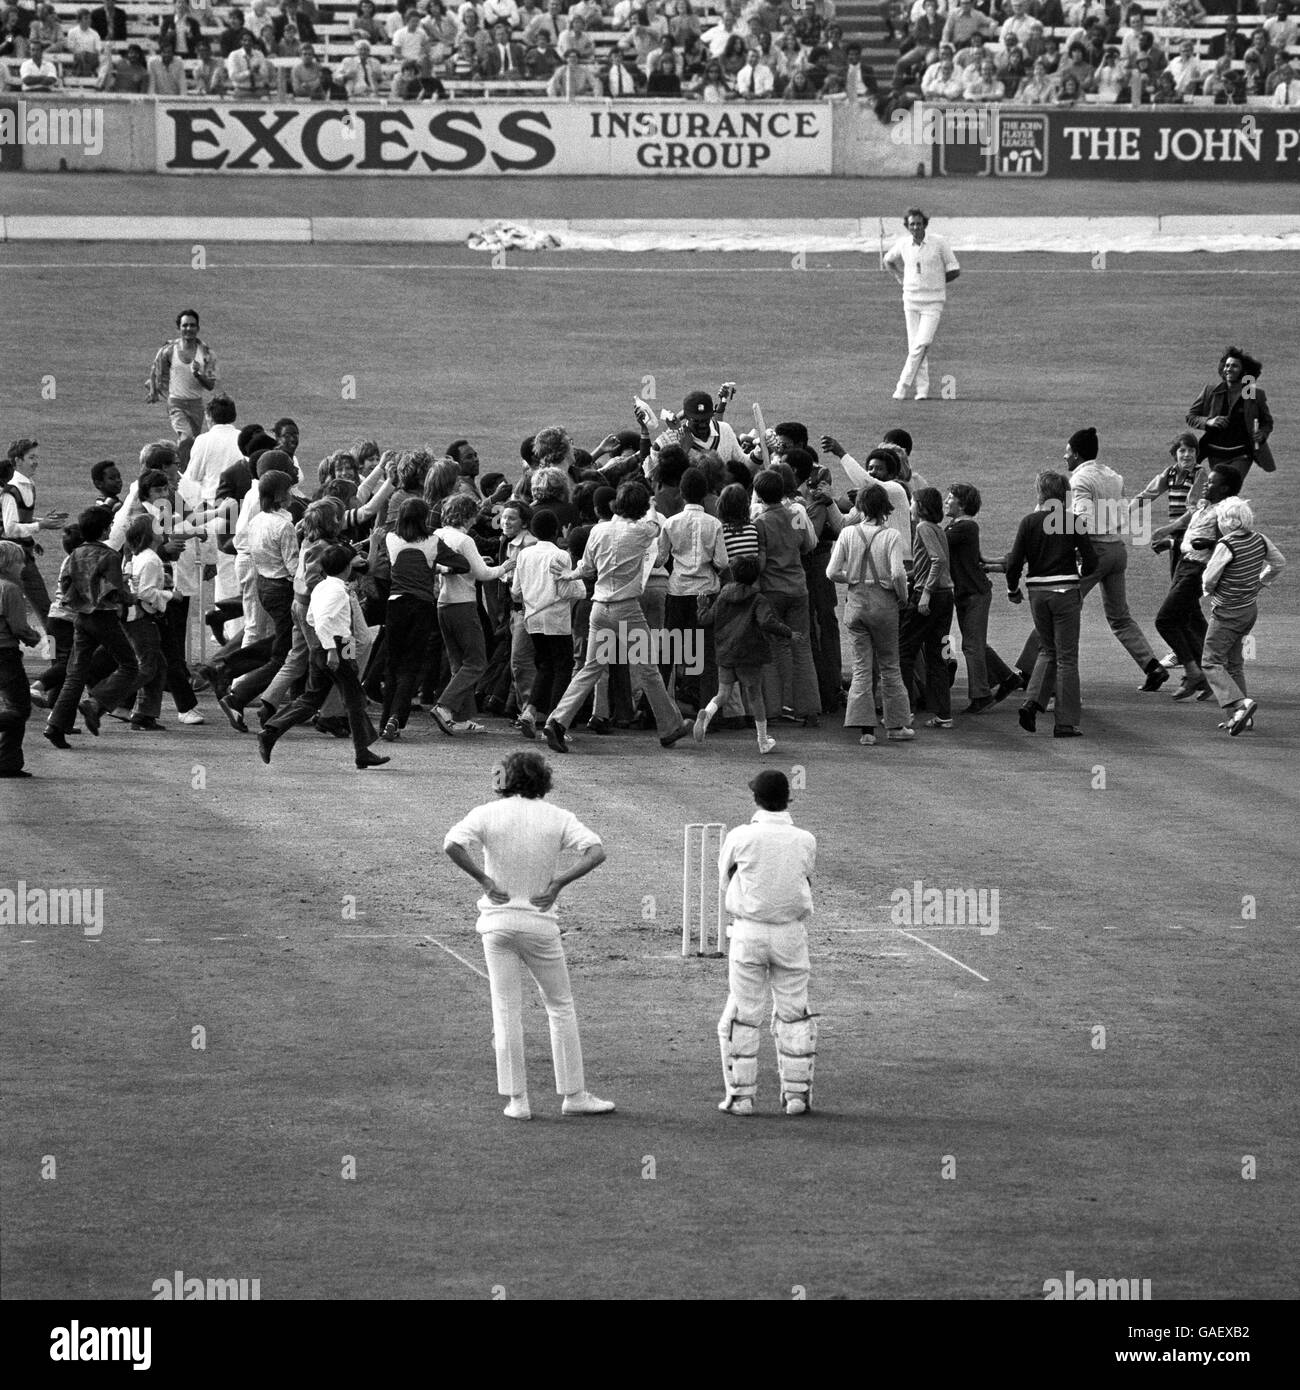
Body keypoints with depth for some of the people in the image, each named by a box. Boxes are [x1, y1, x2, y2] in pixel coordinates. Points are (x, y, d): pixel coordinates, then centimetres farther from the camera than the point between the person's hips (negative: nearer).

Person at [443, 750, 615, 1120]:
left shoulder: (487, 814, -3)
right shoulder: (558, 818, -1)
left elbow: (452, 844, -20)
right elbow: (596, 851, -14)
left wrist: (486, 882, -15)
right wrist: (558, 883, -15)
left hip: (498, 919, 0)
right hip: (540, 922, 0)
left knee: (506, 1011, 4)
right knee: (560, 1006, 12)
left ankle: (517, 1100, 3)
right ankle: (573, 1094, 11)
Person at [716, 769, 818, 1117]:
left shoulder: (740, 837, -9)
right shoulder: (805, 841, -4)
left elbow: (724, 876, 6)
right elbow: (806, 878, 9)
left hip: (748, 932, -2)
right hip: (792, 932, 2)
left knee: (742, 1013, 6)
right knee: (793, 1013, 11)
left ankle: (740, 1095, 6)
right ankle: (796, 1094, 12)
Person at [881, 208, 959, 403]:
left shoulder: (939, 244, -9)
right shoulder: (903, 244, 1)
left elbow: (954, 271, -1)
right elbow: (888, 260, 22)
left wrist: (935, 283, 2)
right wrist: (901, 280, 11)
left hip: (933, 303, -3)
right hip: (911, 301, 3)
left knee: (921, 345, -14)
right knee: (915, 346, 3)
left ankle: (903, 387, -11)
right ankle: (923, 389, 9)